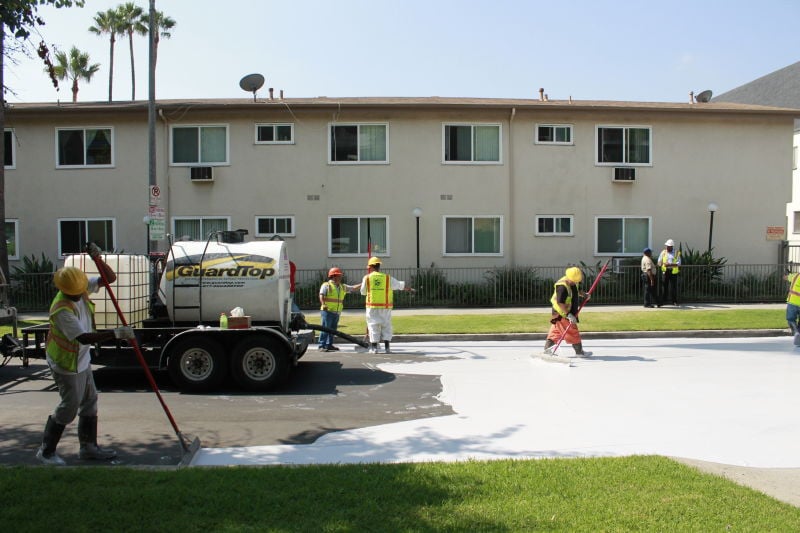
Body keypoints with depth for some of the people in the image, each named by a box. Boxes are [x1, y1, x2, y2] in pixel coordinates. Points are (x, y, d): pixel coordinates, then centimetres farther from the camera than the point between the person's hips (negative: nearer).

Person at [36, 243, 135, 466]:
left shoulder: (82, 287, -8)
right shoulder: (61, 310, -31)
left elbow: (110, 278, -3)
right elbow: (84, 338, -36)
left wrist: (97, 258, -19)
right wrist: (116, 334, -41)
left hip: (81, 360, 9)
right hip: (66, 363, -9)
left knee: (89, 401, 15)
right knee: (69, 406, 0)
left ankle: (88, 447, 26)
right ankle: (46, 451, 16)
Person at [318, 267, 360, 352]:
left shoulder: (342, 287, 17)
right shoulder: (326, 285, -4)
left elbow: (353, 288, 18)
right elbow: (321, 296, -14)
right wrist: (323, 304, -29)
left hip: (337, 312, 7)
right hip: (327, 311, -7)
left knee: (332, 329, 10)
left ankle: (329, 345, 18)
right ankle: (322, 346, -9)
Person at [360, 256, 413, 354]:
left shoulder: (367, 278, -2)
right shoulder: (388, 278, 2)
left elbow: (363, 292, 8)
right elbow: (400, 285, 13)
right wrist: (409, 288, 32)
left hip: (372, 306, -1)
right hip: (385, 307, 1)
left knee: (373, 326, 5)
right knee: (386, 326, 9)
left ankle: (374, 348, 4)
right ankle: (387, 347, 6)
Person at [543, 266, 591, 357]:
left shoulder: (573, 283, 3)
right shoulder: (562, 287, -27)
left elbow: (576, 291, 24)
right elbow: (560, 303, -29)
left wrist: (583, 294, 4)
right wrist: (568, 315, -29)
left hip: (569, 312, 10)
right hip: (562, 314, -10)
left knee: (555, 331, 13)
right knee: (573, 332, -1)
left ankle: (547, 349, 18)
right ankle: (579, 352, 10)